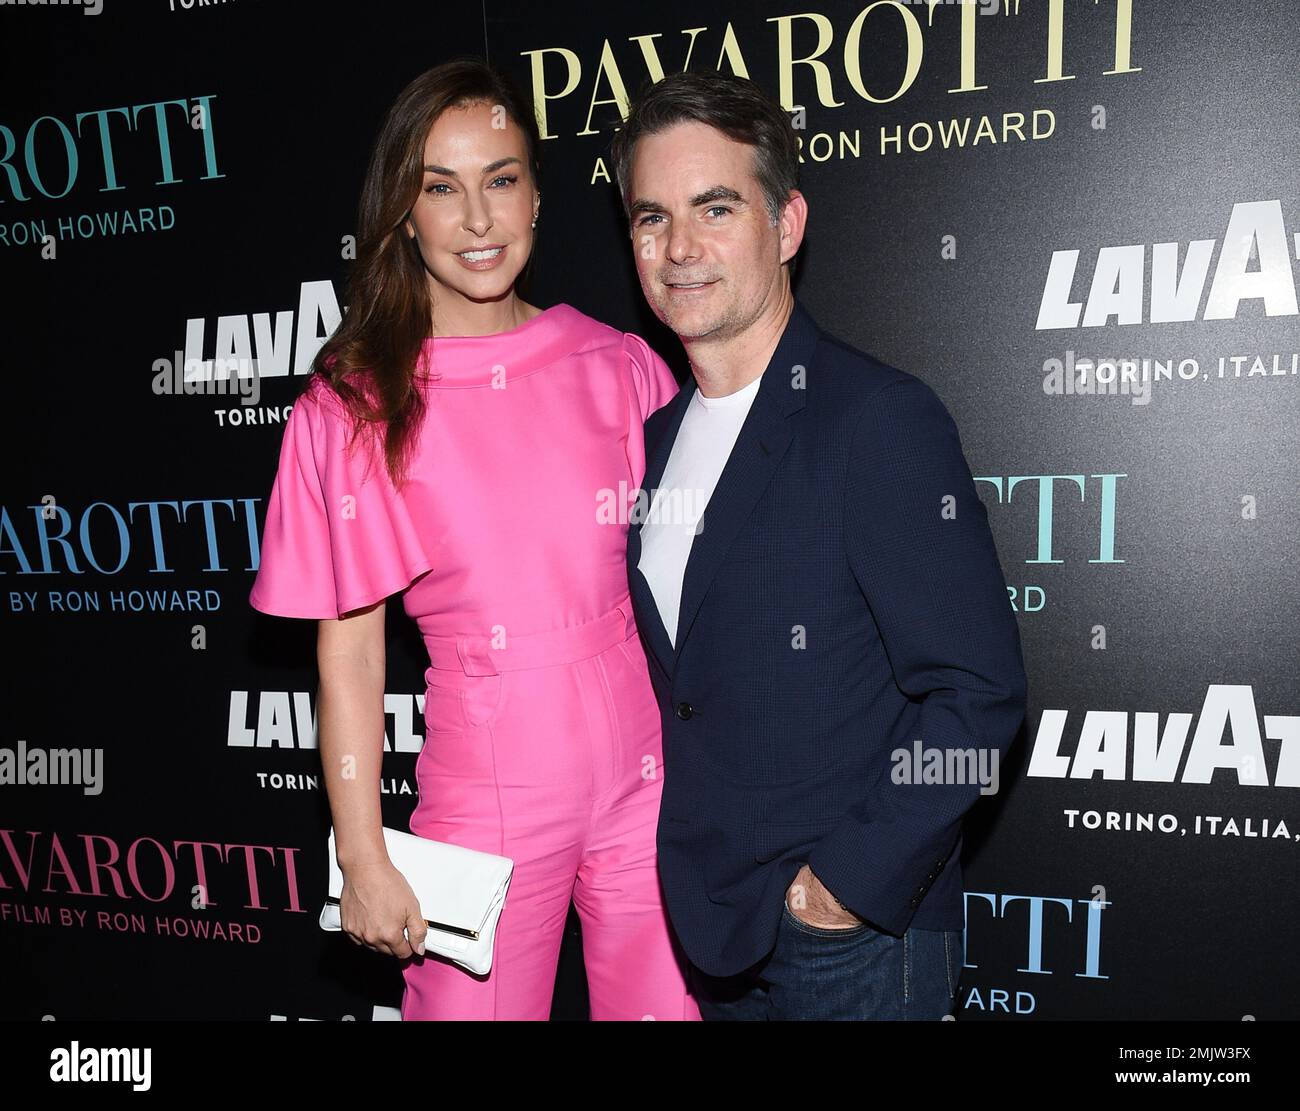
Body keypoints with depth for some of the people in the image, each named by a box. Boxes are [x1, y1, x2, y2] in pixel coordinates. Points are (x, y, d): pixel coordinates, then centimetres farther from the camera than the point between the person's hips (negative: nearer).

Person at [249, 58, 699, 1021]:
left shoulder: (619, 366, 0)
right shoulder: (352, 408, -5)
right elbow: (349, 651, -3)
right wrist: (364, 860, -3)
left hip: (646, 778, 2)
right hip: (486, 800, -2)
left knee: (664, 1004, 16)